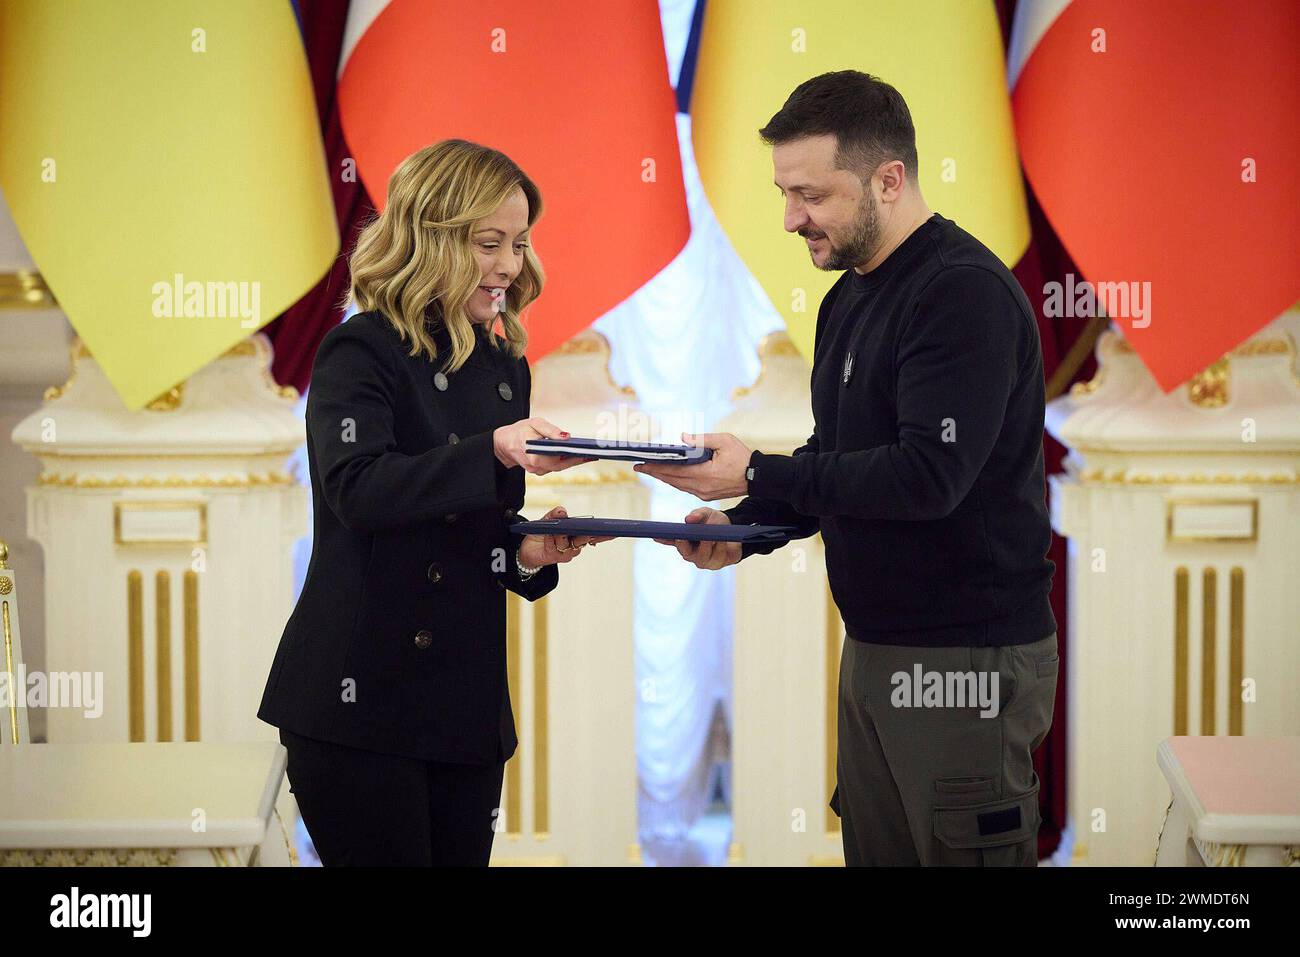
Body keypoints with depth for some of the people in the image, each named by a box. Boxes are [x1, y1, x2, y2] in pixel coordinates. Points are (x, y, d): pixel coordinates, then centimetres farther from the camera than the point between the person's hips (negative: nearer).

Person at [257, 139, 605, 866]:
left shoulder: (504, 365, 14)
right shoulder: (361, 354, -7)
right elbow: (356, 488, -25)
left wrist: (530, 554, -1)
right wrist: (494, 449, -35)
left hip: (467, 704, 7)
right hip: (362, 699, -6)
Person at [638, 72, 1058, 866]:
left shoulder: (965, 293, -17)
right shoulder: (849, 299, 14)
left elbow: (929, 475, -25)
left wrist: (757, 474, -20)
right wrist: (745, 527, 1)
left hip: (967, 658, -9)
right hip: (875, 647, 9)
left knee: (959, 853, -3)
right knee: (873, 852, 12)